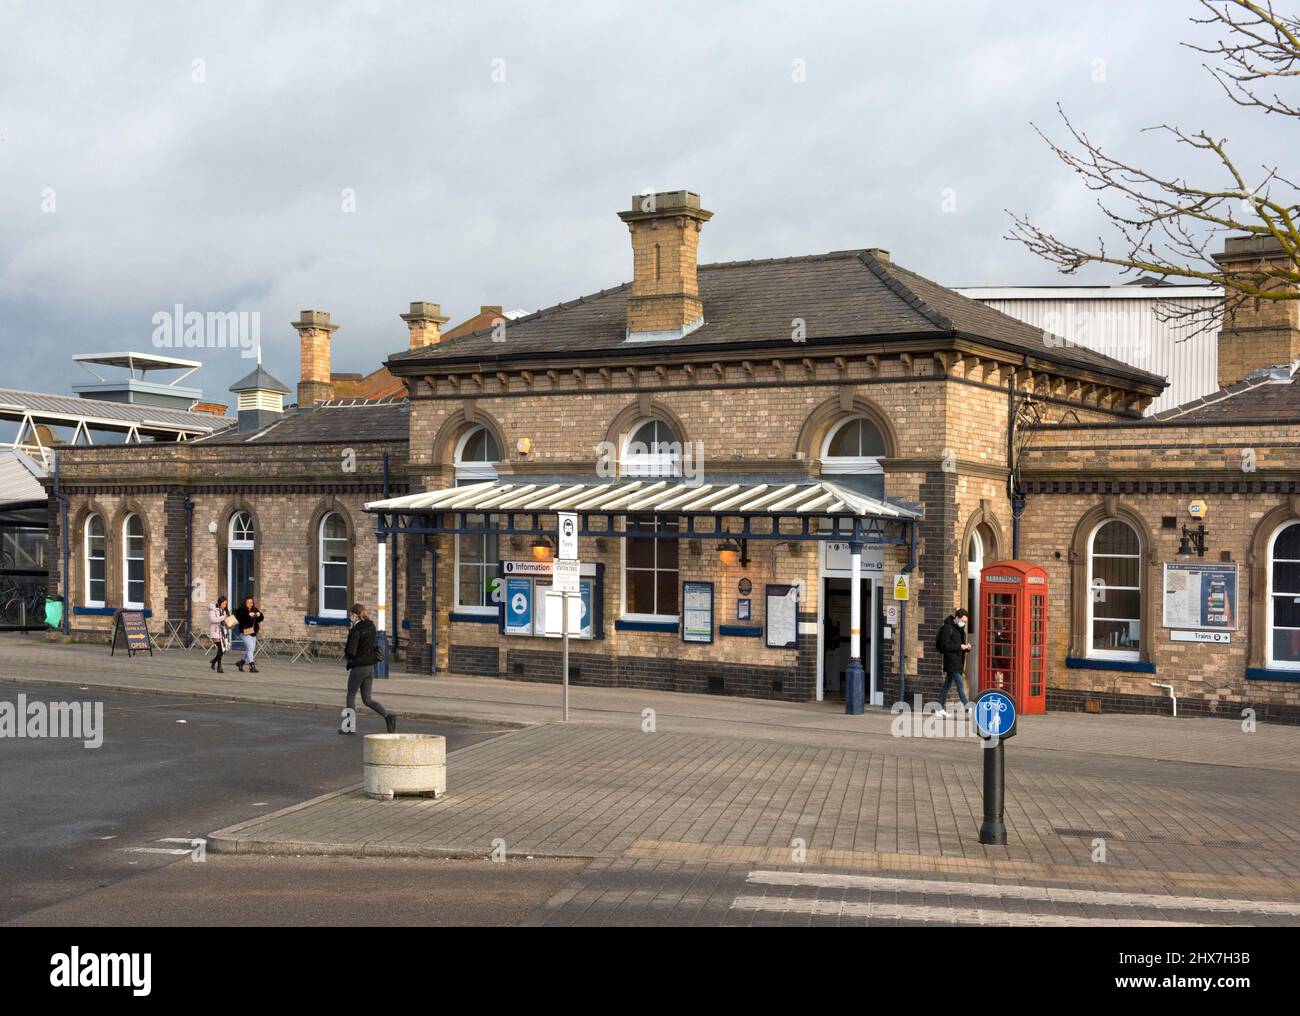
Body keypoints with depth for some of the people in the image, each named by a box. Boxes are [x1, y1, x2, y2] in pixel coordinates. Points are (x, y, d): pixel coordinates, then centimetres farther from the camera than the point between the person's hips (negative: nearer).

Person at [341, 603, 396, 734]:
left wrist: (346, 654, 0)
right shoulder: (371, 627, 5)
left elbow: (351, 652, -21)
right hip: (370, 666, 7)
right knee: (367, 699, 11)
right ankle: (387, 715, -9)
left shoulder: (355, 631, -17)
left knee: (351, 696, 10)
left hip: (358, 667, -7)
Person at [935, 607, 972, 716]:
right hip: (951, 662, -9)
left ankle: (941, 708, 15)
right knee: (960, 684, -11)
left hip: (958, 662, 9)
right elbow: (945, 646, -17)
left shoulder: (960, 629, 16)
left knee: (947, 684, 11)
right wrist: (959, 646, -20)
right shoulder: (948, 628, -11)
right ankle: (968, 707, -11)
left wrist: (967, 647, 1)